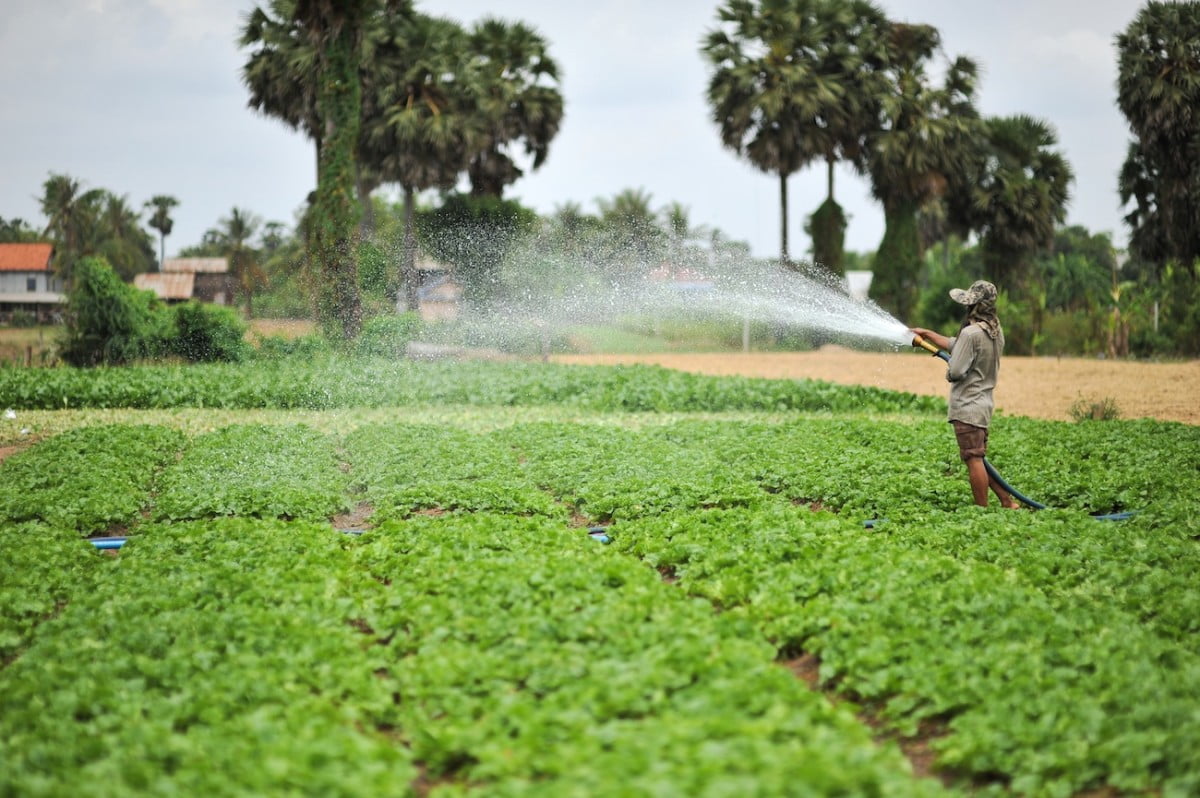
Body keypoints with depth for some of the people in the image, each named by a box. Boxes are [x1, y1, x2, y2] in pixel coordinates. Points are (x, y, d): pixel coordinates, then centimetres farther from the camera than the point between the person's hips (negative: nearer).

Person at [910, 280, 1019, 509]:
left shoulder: (971, 333, -20)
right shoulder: (995, 331, 10)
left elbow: (955, 372, -20)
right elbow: (955, 345, 23)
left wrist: (948, 369, 4)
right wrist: (926, 333, 29)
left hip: (967, 407, -9)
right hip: (983, 404, 9)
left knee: (974, 460, -4)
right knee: (978, 459, 18)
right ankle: (1007, 501, 17)